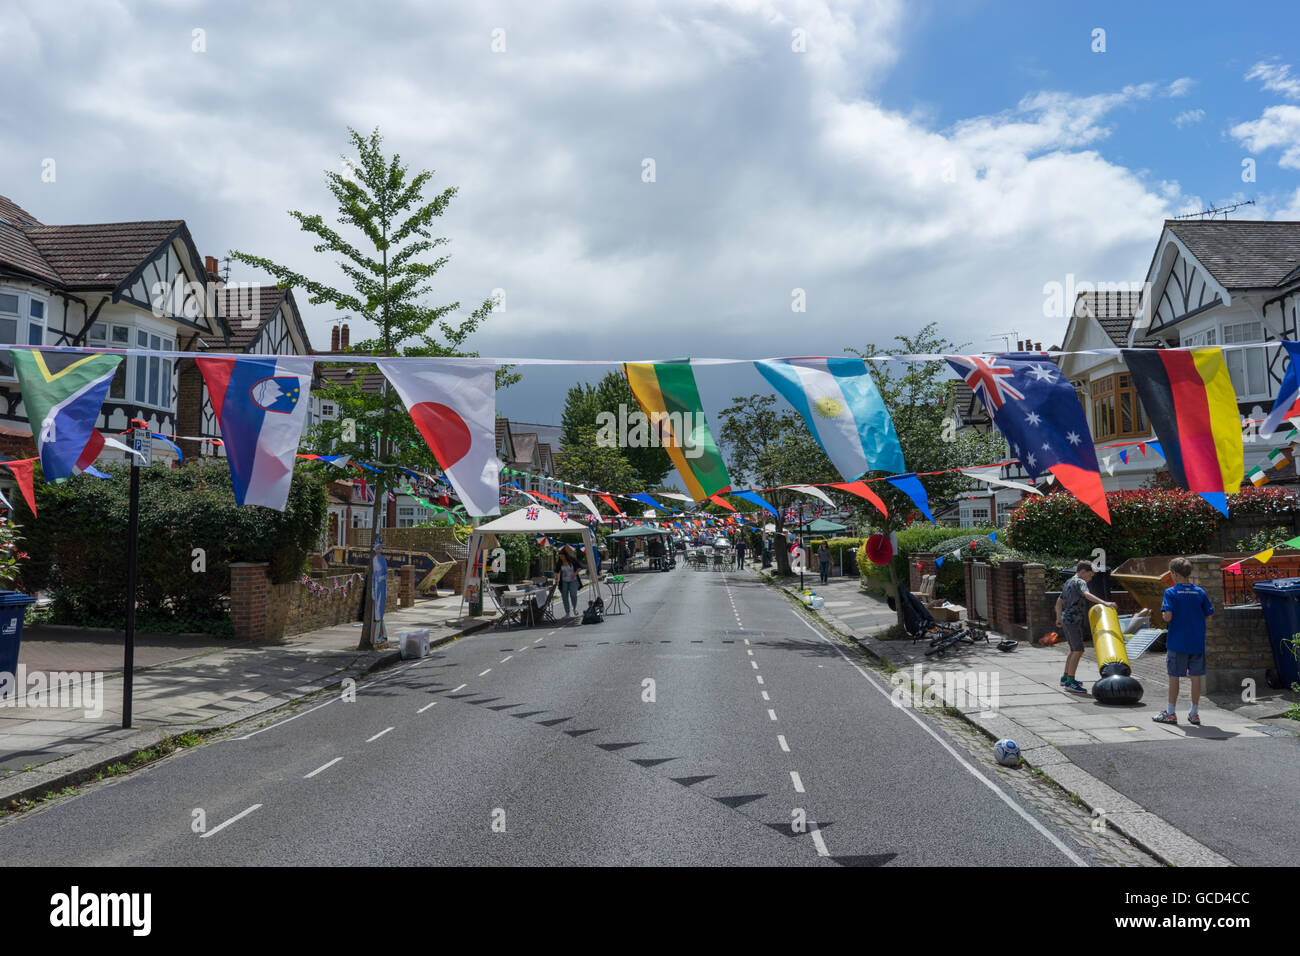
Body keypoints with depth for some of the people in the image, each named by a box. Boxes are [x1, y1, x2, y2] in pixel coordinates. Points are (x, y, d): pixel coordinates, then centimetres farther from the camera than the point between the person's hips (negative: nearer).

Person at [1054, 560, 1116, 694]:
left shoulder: (1068, 583, 19)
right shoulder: (1079, 582, -10)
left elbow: (1059, 601, 27)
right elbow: (1087, 595, -31)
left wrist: (1058, 618, 36)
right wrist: (1105, 603, -42)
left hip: (1066, 619, 10)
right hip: (1073, 621, -10)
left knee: (1074, 650, 19)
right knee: (1078, 650, -14)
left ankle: (1066, 677, 26)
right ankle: (1070, 682, -19)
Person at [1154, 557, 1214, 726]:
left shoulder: (1171, 592, -10)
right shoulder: (1200, 592, 1)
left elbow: (1167, 617, -18)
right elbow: (1208, 615, 5)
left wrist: (1163, 615, 4)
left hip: (1177, 642, -3)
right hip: (1197, 642, 3)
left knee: (1174, 676, 4)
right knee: (1196, 677, 9)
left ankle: (1170, 713, 10)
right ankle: (1194, 714, 15)